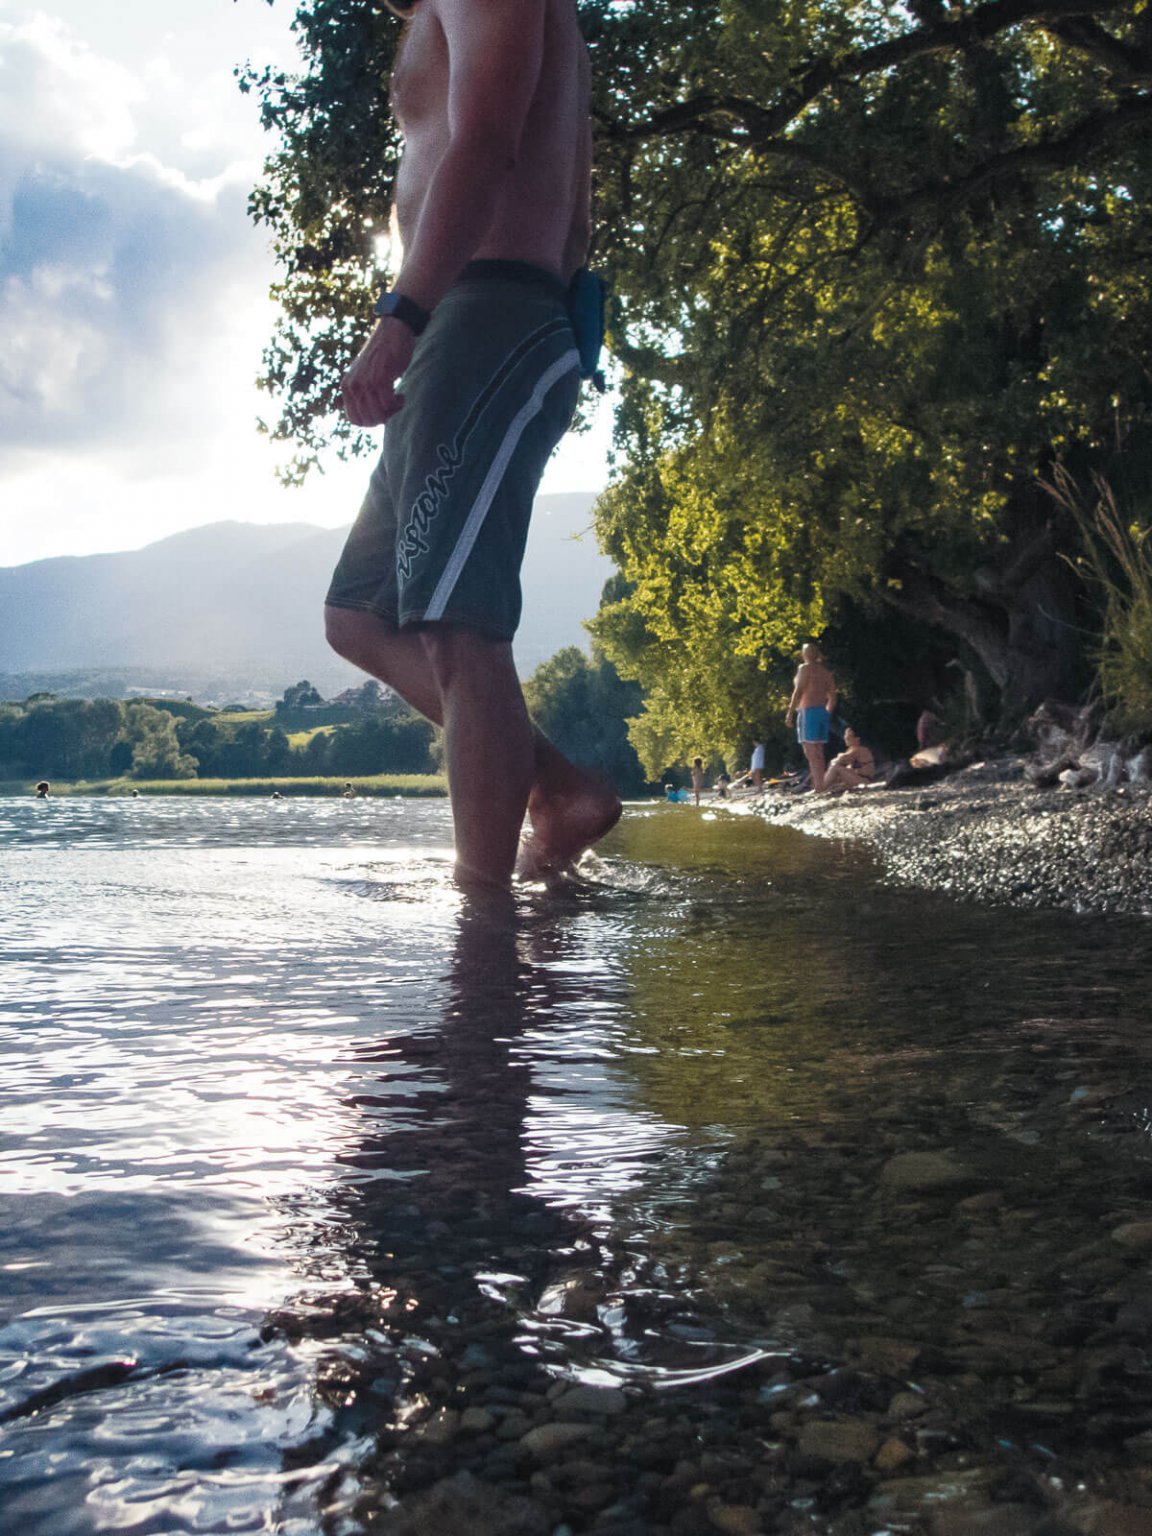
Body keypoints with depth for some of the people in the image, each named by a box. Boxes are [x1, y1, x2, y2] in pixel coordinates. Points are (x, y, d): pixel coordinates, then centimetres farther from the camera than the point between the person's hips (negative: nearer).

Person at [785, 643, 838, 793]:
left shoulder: (805, 668, -3)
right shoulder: (826, 671, 18)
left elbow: (798, 691, -11)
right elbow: (832, 697, 17)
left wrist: (790, 712, -11)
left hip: (808, 711, -8)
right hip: (823, 712, 8)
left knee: (811, 752, -11)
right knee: (818, 753, 11)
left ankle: (818, 787, -19)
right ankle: (820, 786, 10)